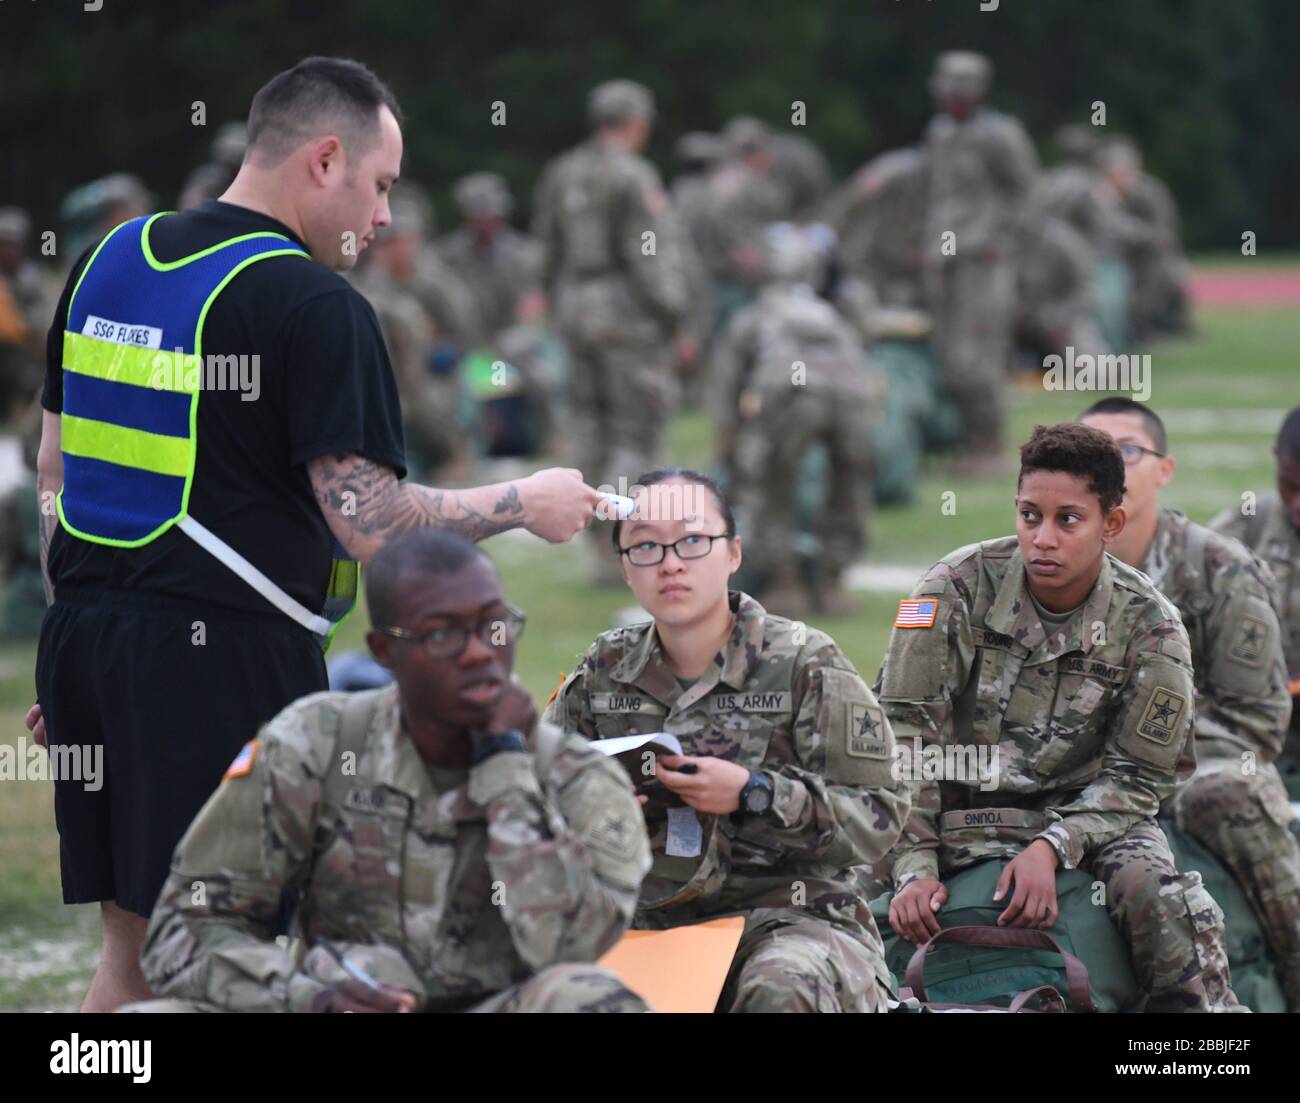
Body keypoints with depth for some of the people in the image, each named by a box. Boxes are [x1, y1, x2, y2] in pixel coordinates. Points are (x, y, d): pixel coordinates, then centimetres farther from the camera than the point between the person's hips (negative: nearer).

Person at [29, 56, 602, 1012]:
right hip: (226, 650, -8)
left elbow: (54, 472, 18)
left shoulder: (112, 259, 13)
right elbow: (370, 523, -14)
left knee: (134, 944, 13)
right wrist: (526, 504, 0)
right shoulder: (317, 306, -11)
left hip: (87, 638, 8)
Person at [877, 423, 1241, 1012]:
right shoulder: (955, 590, -9)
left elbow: (1137, 775, -5)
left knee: (1171, 910, -25)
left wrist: (1051, 847, -22)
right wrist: (914, 868, -19)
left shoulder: (1149, 626, -6)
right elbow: (903, 737, -10)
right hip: (963, 806, 1)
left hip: (1087, 811, -1)